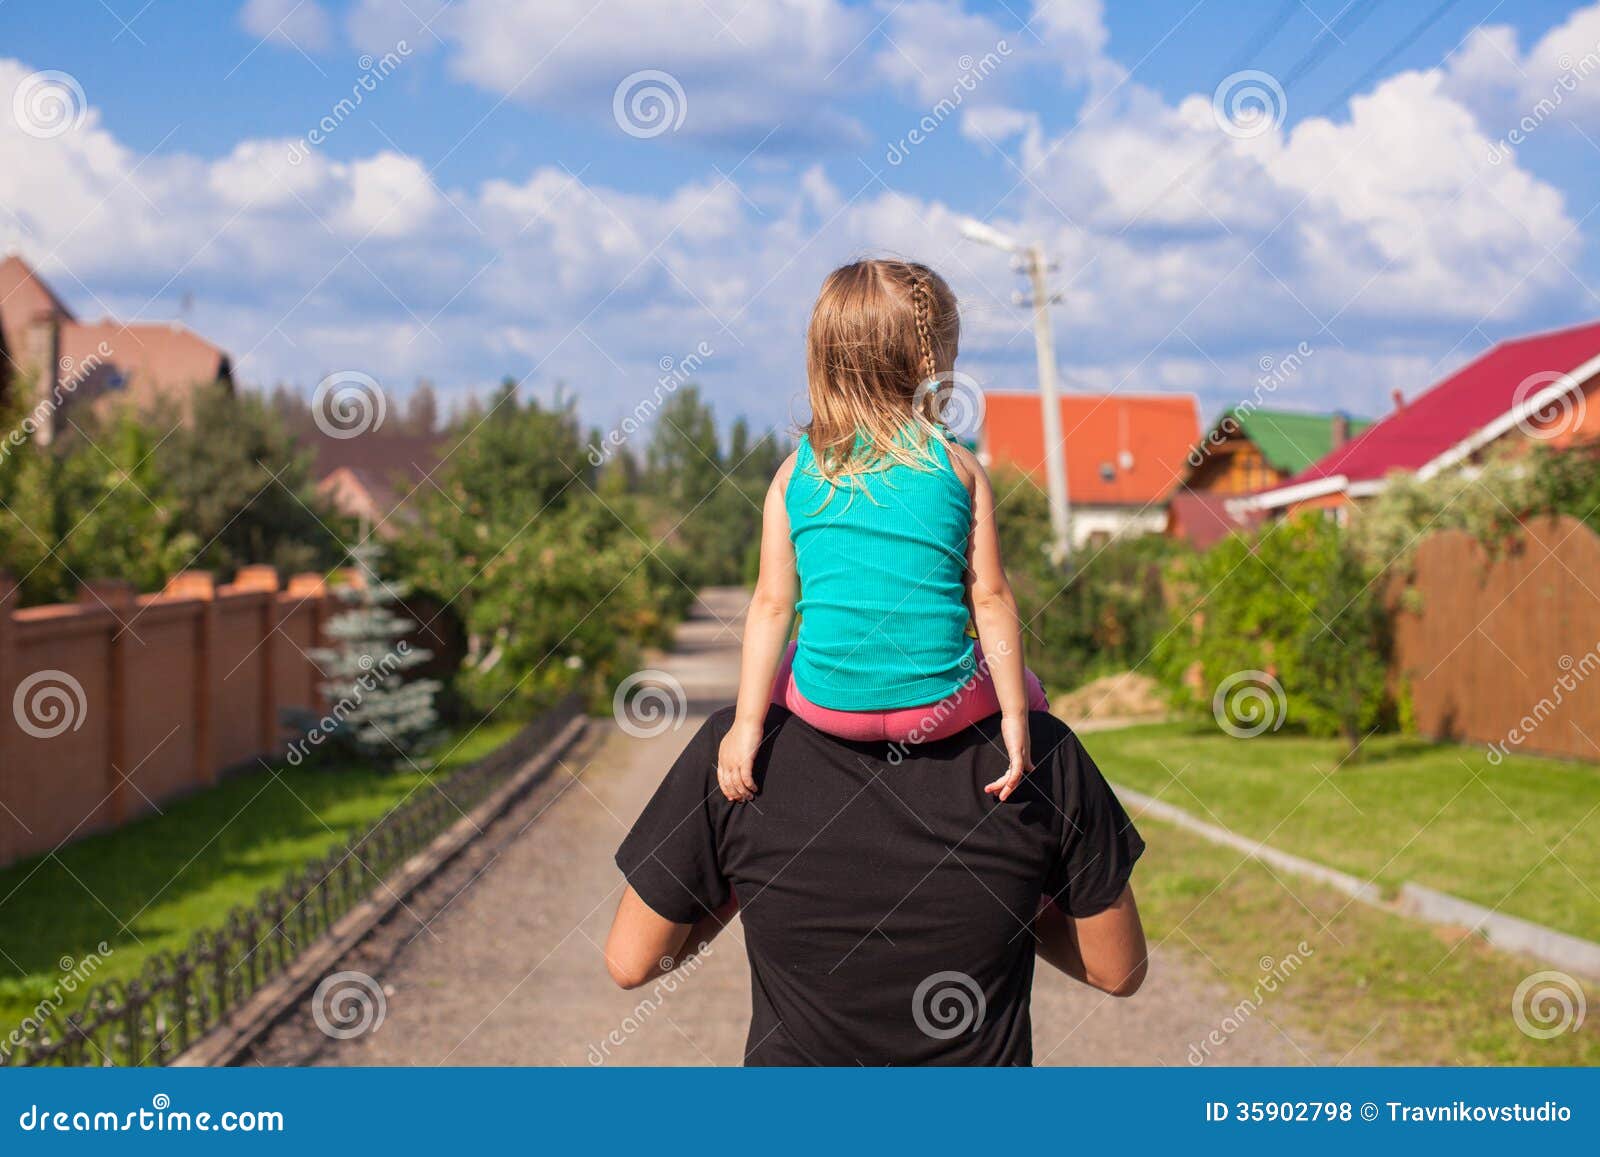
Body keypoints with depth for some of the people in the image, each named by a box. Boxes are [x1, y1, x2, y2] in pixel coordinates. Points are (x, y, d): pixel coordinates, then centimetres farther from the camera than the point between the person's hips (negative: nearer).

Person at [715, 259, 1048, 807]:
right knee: (1027, 688, 28)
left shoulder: (795, 473, 0)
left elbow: (772, 606, -3)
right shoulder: (959, 466, -4)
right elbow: (990, 599, -5)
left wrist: (747, 724, 0)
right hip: (937, 706, -1)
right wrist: (1015, 717, 1)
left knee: (773, 667, 34)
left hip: (825, 704, 1)